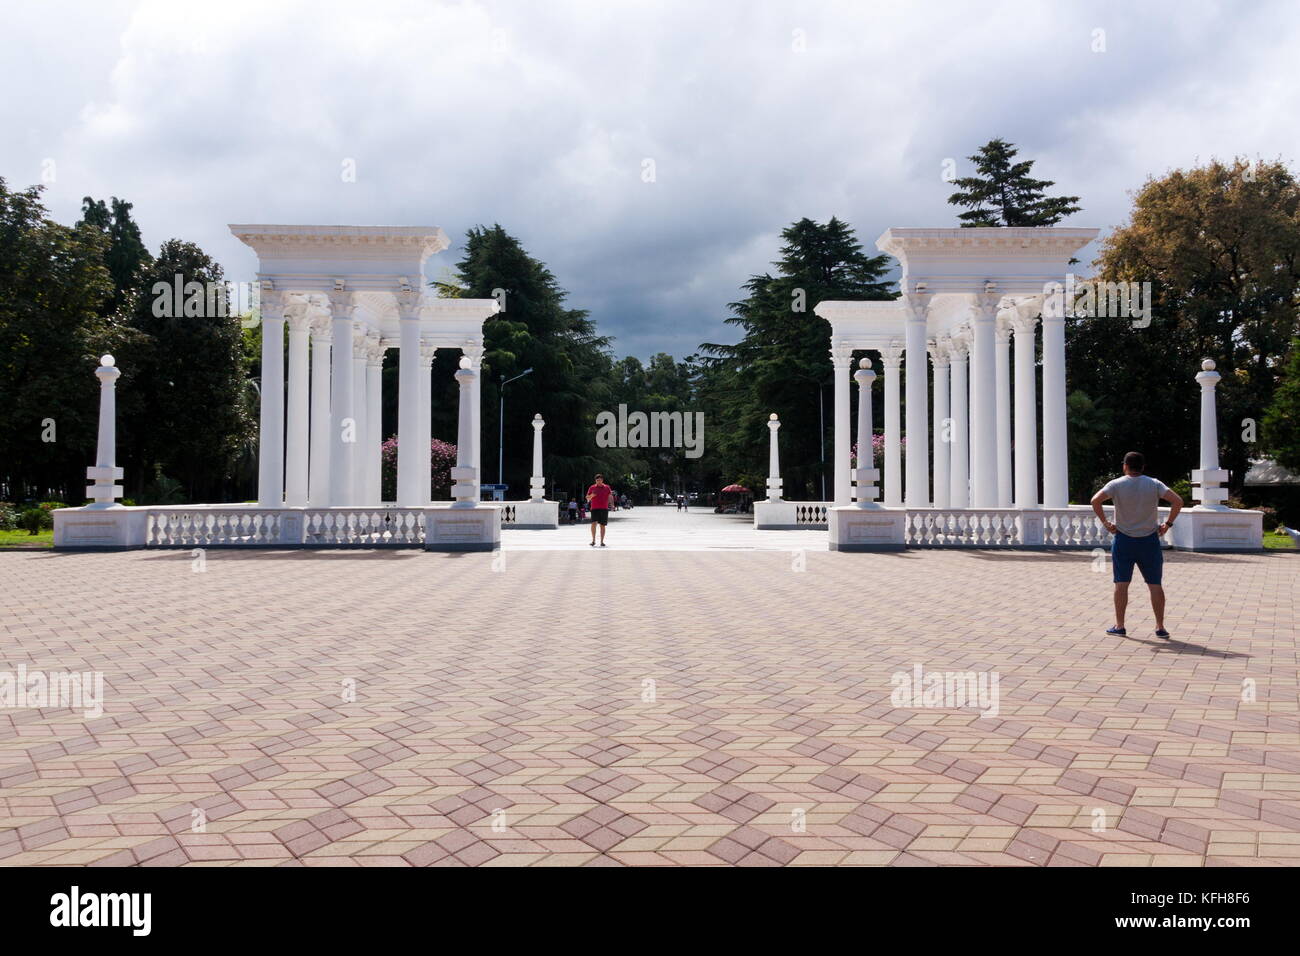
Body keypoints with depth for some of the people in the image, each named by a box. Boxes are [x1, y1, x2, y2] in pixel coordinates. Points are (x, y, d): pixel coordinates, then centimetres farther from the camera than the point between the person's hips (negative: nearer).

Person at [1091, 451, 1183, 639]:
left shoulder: (1116, 484, -5)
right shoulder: (1154, 484, -1)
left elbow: (1095, 500, -19)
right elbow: (1177, 501, -12)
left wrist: (1105, 522, -10)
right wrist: (1168, 524, -4)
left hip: (1123, 540, -1)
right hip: (1149, 540, 1)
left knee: (1121, 583, 5)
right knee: (1155, 584, 6)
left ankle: (1119, 625, 6)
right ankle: (1160, 627, 6)